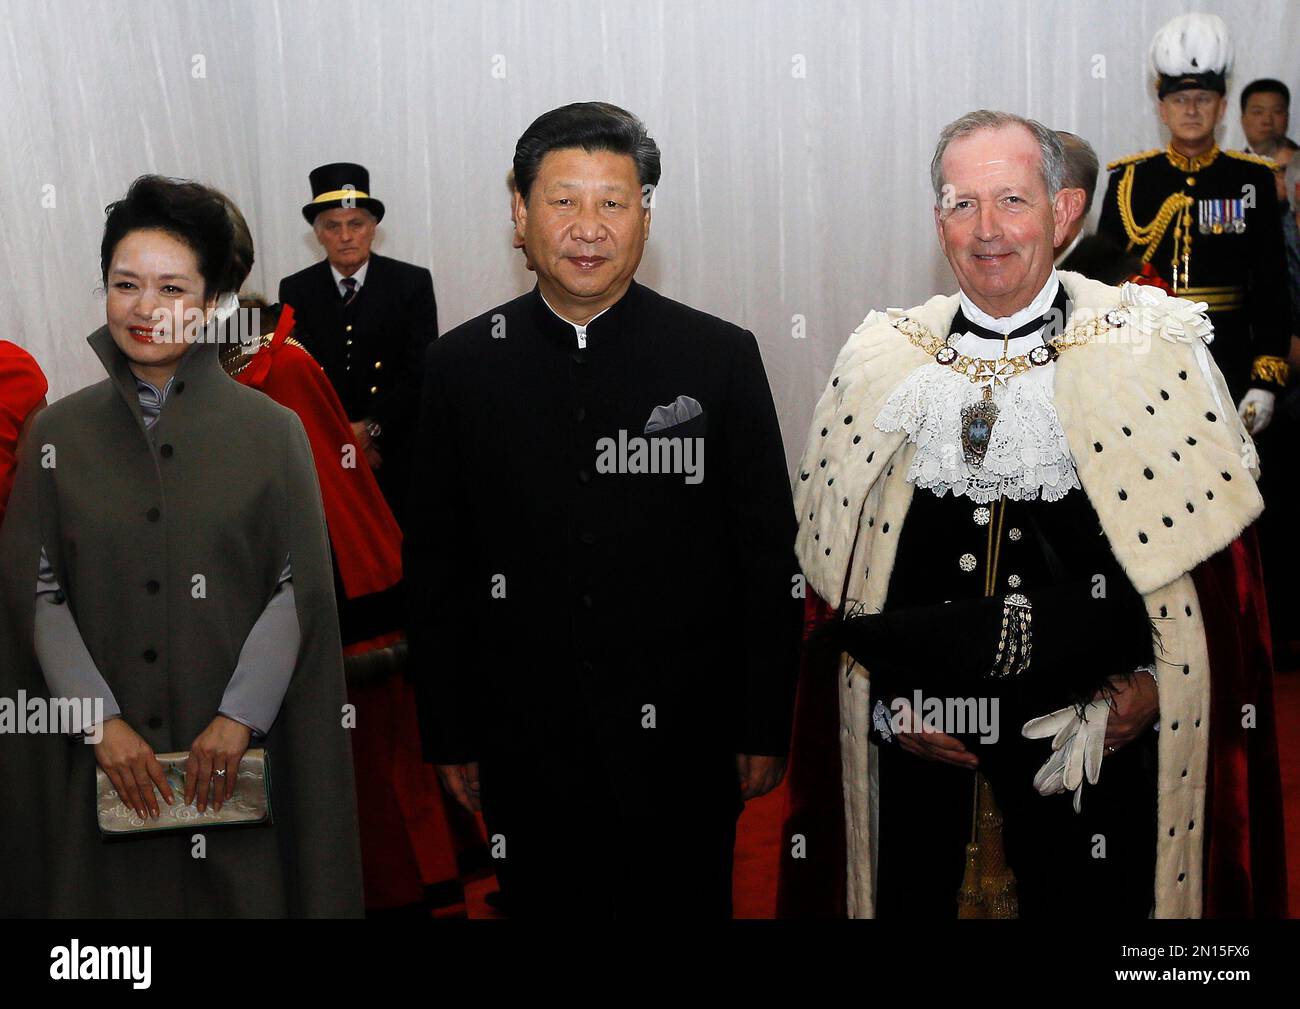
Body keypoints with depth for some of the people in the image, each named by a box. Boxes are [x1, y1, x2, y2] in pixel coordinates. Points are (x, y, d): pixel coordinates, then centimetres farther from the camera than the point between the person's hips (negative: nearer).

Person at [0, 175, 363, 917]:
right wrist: (102, 720, -10)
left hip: (232, 752, -1)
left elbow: (300, 590, -3)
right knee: (107, 893, 7)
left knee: (234, 893, 6)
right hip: (100, 756, 1)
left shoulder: (273, 431, 1)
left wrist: (239, 717, -13)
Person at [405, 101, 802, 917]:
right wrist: (449, 736, 3)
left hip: (681, 749, -1)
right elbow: (435, 567, 4)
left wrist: (765, 730, -1)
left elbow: (769, 560, 0)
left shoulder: (721, 357, -3)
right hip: (524, 747, 1)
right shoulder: (464, 364, 0)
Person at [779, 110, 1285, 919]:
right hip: (919, 750, 2)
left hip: (1096, 742, -1)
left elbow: (1216, 550, -1)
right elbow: (833, 568, 6)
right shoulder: (879, 365, 3)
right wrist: (885, 696, -1)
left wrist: (1155, 684, -9)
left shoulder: (1153, 354, -4)